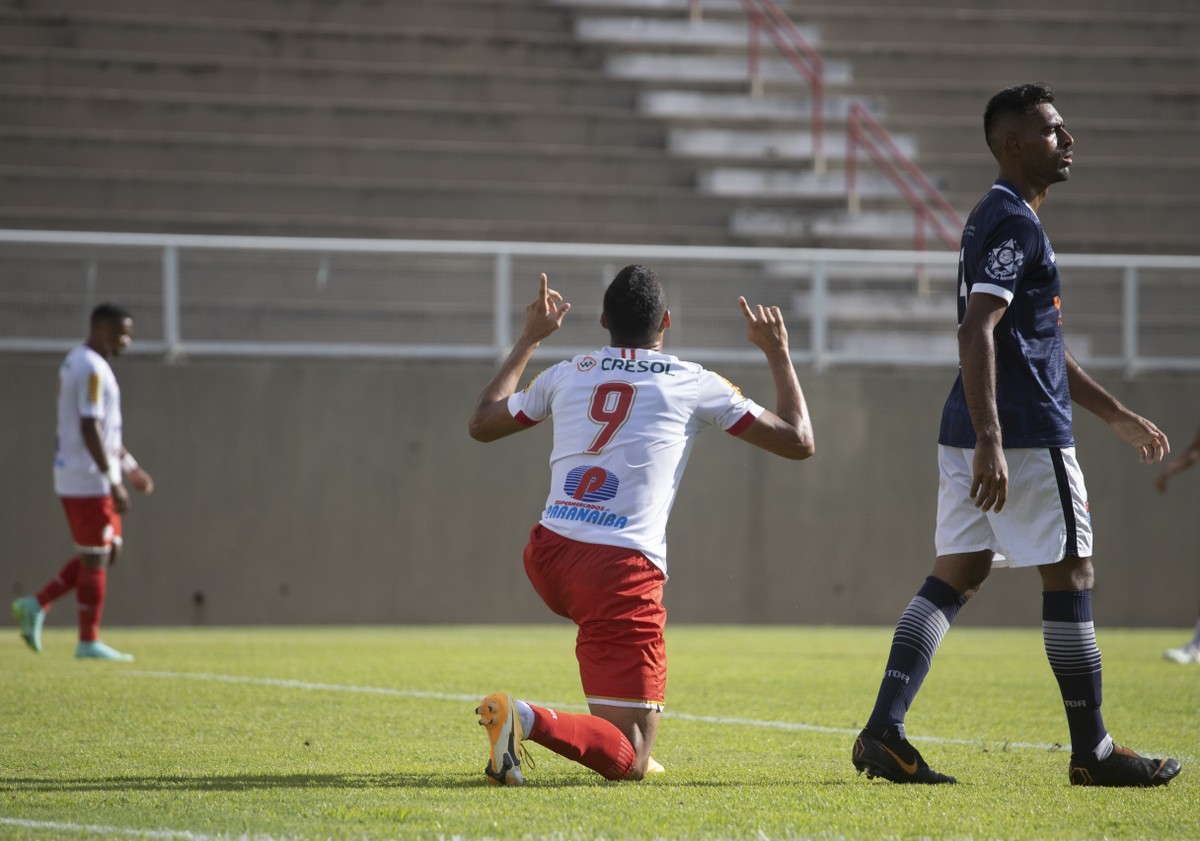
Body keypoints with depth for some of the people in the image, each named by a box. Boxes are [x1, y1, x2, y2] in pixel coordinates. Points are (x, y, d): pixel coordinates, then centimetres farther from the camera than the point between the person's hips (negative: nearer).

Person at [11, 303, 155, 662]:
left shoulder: (76, 363, 17)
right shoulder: (92, 369, -16)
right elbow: (90, 429, -23)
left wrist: (129, 467, 26)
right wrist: (113, 482, -22)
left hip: (76, 479, 10)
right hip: (88, 480, -10)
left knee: (108, 552, 14)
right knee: (96, 558, -2)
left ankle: (36, 605, 10)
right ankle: (89, 642, 3)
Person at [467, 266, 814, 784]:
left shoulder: (566, 375, 13)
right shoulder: (693, 385, 4)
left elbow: (482, 424, 31)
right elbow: (798, 441, 11)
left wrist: (529, 340, 40)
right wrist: (777, 352, 23)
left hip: (547, 556, 5)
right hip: (621, 572, -5)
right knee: (627, 764, -6)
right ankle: (527, 720, -33)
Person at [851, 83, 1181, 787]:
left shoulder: (1003, 220, 21)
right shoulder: (1013, 222, -12)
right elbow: (976, 333, -22)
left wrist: (1117, 415, 31)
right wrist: (990, 443, -29)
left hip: (973, 437, 10)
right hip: (1025, 434, -10)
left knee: (956, 577, 5)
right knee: (1071, 576, -1)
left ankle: (885, 730, -4)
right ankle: (1092, 752, 6)